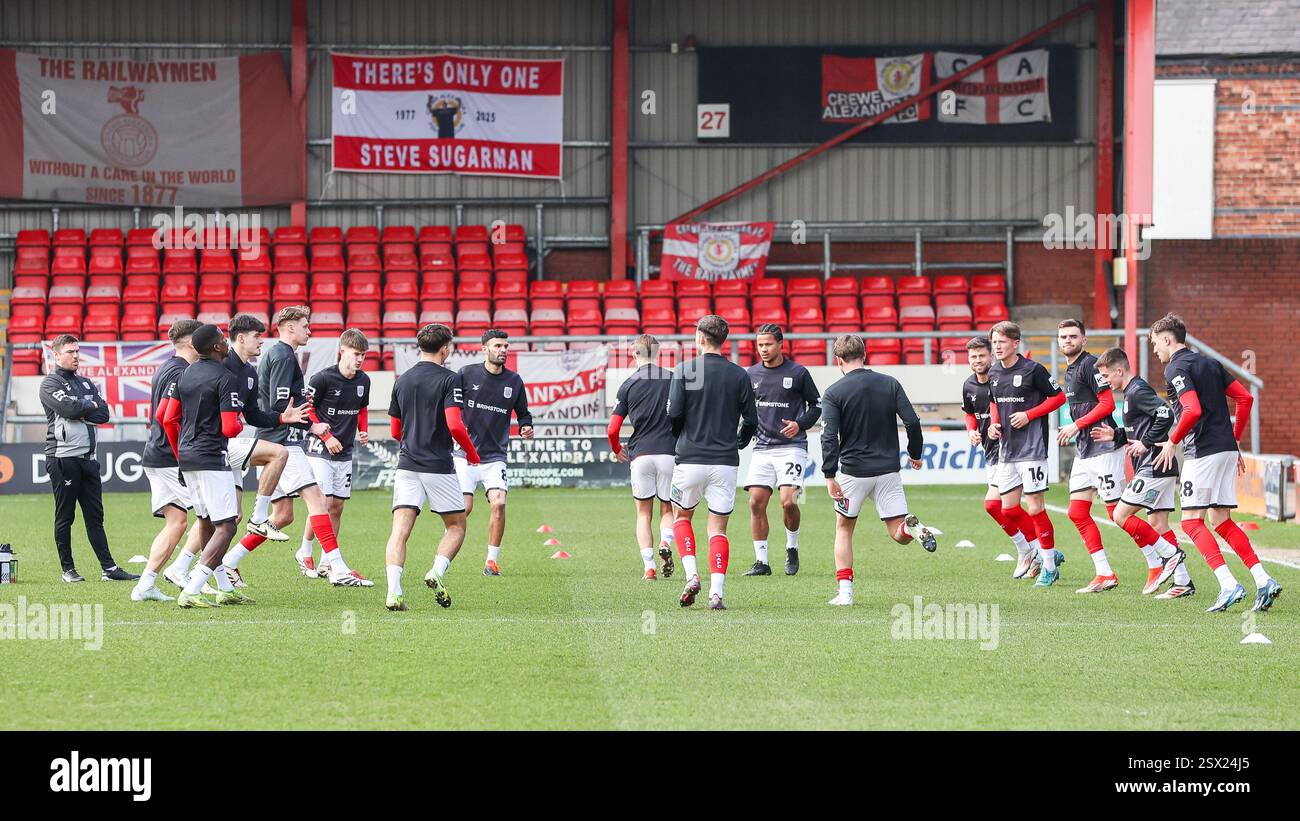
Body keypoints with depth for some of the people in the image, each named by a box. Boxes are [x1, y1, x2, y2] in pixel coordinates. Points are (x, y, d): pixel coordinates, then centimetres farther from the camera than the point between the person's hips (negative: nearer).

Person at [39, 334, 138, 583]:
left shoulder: (87, 384, 18)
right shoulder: (50, 384, -2)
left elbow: (103, 414, 6)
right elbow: (68, 408, -18)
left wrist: (80, 411, -7)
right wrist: (90, 406, -1)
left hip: (88, 457, 6)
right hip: (62, 457, -6)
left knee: (95, 516, 5)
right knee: (65, 516, 0)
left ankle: (108, 568, 3)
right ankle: (68, 569, 6)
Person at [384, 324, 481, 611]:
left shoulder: (402, 380, 11)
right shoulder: (449, 379, -6)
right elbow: (455, 425, -17)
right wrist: (471, 452, 1)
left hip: (407, 466, 4)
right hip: (439, 466, -4)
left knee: (400, 530, -3)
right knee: (456, 526, 13)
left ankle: (394, 592, -20)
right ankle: (437, 572, -11)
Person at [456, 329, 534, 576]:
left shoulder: (514, 381, 4)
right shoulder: (466, 374, -3)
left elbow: (523, 413, 16)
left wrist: (526, 427, -5)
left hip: (495, 456, 2)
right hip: (465, 454, -2)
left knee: (499, 503, -16)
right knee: (464, 507, -11)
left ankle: (492, 561, -3)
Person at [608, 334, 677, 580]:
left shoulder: (628, 385, 3)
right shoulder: (674, 380, 3)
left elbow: (612, 430, 2)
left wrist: (617, 450, 23)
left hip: (640, 455, 0)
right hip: (669, 453, 0)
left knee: (643, 514, 11)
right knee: (668, 510, 15)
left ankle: (648, 567, -2)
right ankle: (665, 543, -16)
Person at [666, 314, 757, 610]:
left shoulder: (685, 370, -5)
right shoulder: (739, 375, 2)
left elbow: (674, 413, -10)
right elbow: (751, 420, 3)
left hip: (690, 458, -2)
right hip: (726, 462, 2)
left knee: (681, 516, 19)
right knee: (718, 528, 6)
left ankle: (691, 575, 0)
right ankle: (716, 592, -6)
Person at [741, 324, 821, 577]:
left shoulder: (797, 373, -1)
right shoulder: (751, 374, 9)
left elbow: (816, 405, 7)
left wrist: (800, 425, -10)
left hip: (791, 446, -4)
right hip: (762, 449, 4)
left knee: (788, 502, -17)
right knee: (756, 502, -5)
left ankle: (792, 547, 10)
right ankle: (761, 561, 3)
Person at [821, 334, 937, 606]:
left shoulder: (834, 393, -6)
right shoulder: (890, 384, 2)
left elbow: (829, 438, -14)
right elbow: (912, 422, -2)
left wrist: (830, 477, -14)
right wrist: (915, 454, 13)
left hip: (852, 471, -2)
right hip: (888, 469, 2)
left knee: (844, 529, 17)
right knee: (899, 534, 5)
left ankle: (845, 592, 9)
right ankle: (914, 528, -30)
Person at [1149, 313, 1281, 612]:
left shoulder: (1176, 368, -8)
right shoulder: (1209, 363, 16)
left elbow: (1193, 410, -23)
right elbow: (1245, 398, 15)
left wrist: (1172, 442, -9)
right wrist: (1234, 441, 20)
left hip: (1202, 451, -8)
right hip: (1227, 448, 8)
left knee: (1192, 521, -3)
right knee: (1221, 521, 12)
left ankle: (1228, 585, -16)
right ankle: (1264, 581, 1)